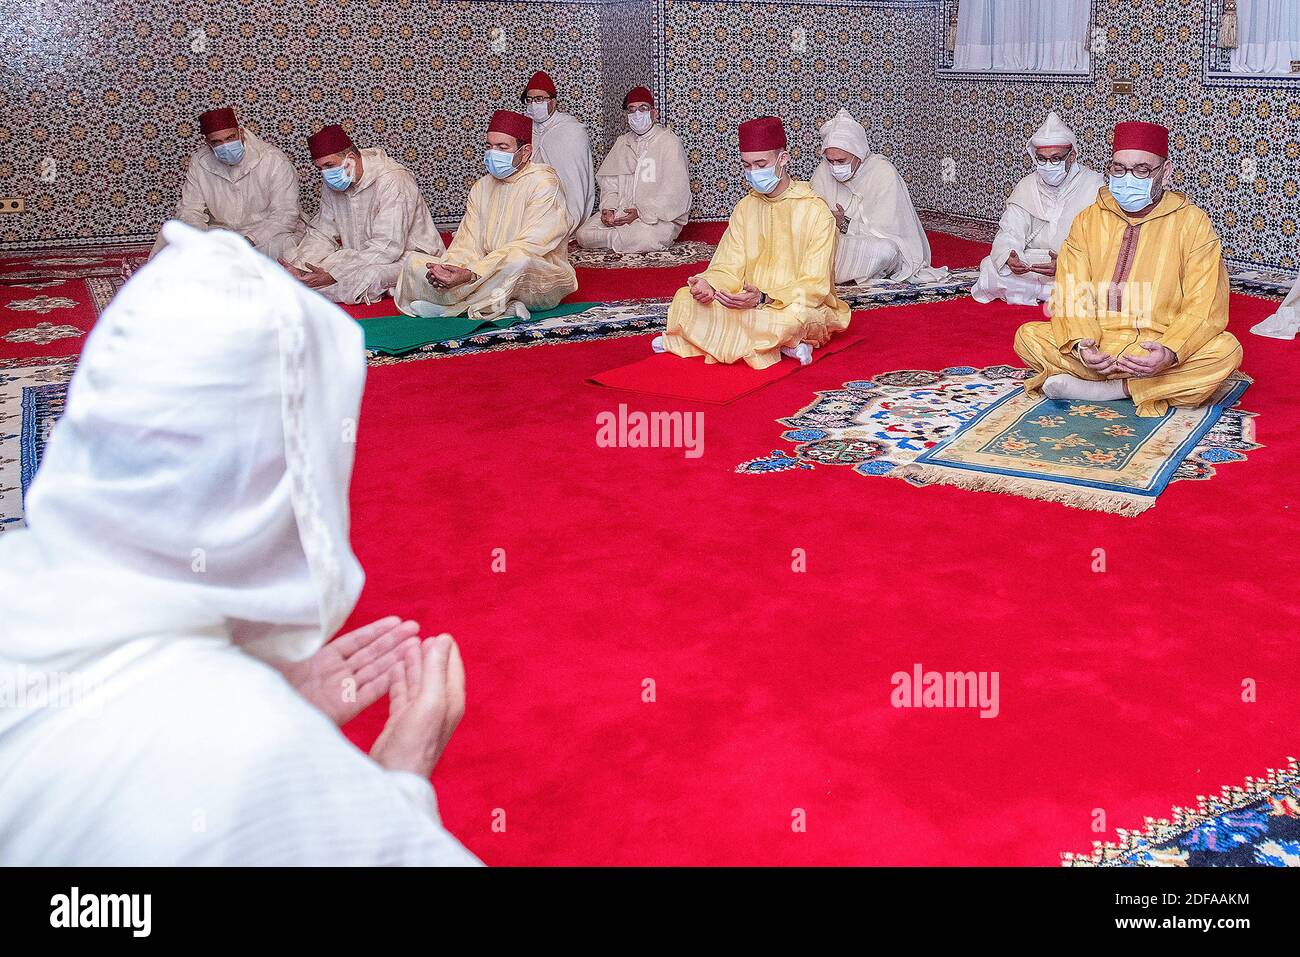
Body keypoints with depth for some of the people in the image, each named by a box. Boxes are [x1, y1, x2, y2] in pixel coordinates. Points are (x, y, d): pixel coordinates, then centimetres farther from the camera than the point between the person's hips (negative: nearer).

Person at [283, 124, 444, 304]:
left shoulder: (393, 181, -24)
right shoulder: (332, 183, 1)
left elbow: (388, 247, -30)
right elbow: (321, 233, 4)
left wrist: (332, 275, -34)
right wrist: (298, 269, -17)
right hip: (361, 257, 7)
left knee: (368, 275, -39)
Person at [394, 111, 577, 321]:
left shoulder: (544, 183, -10)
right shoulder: (482, 187, 12)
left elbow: (529, 247, -22)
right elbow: (468, 243, 3)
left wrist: (472, 274, -31)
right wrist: (447, 270, -21)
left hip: (540, 280, -6)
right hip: (486, 275, 6)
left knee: (519, 260, -41)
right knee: (414, 261, -6)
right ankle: (501, 308, -21)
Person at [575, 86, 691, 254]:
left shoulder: (669, 141, -3)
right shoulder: (622, 142, 16)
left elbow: (675, 191, -12)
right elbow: (609, 180, 11)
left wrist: (641, 212, -17)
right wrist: (608, 208, -10)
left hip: (659, 217, -5)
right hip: (621, 212, 5)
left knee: (645, 237, -38)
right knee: (583, 235, -15)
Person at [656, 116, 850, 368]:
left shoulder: (815, 211, -9)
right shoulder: (745, 207, 9)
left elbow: (814, 288, -15)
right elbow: (729, 269, 4)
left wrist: (764, 299, -31)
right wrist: (708, 285, -21)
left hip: (804, 308, -5)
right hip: (751, 304, 6)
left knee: (793, 316, -41)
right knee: (686, 298, -15)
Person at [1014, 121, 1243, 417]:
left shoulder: (1192, 223, 0)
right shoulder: (1088, 220, 7)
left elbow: (1205, 307, -8)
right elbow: (1072, 295, -2)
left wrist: (1170, 352, -28)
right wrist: (1082, 343, -23)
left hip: (1160, 350, -1)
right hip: (1097, 347, 1)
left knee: (1226, 350, -29)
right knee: (1027, 336, -21)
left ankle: (1102, 388, -23)